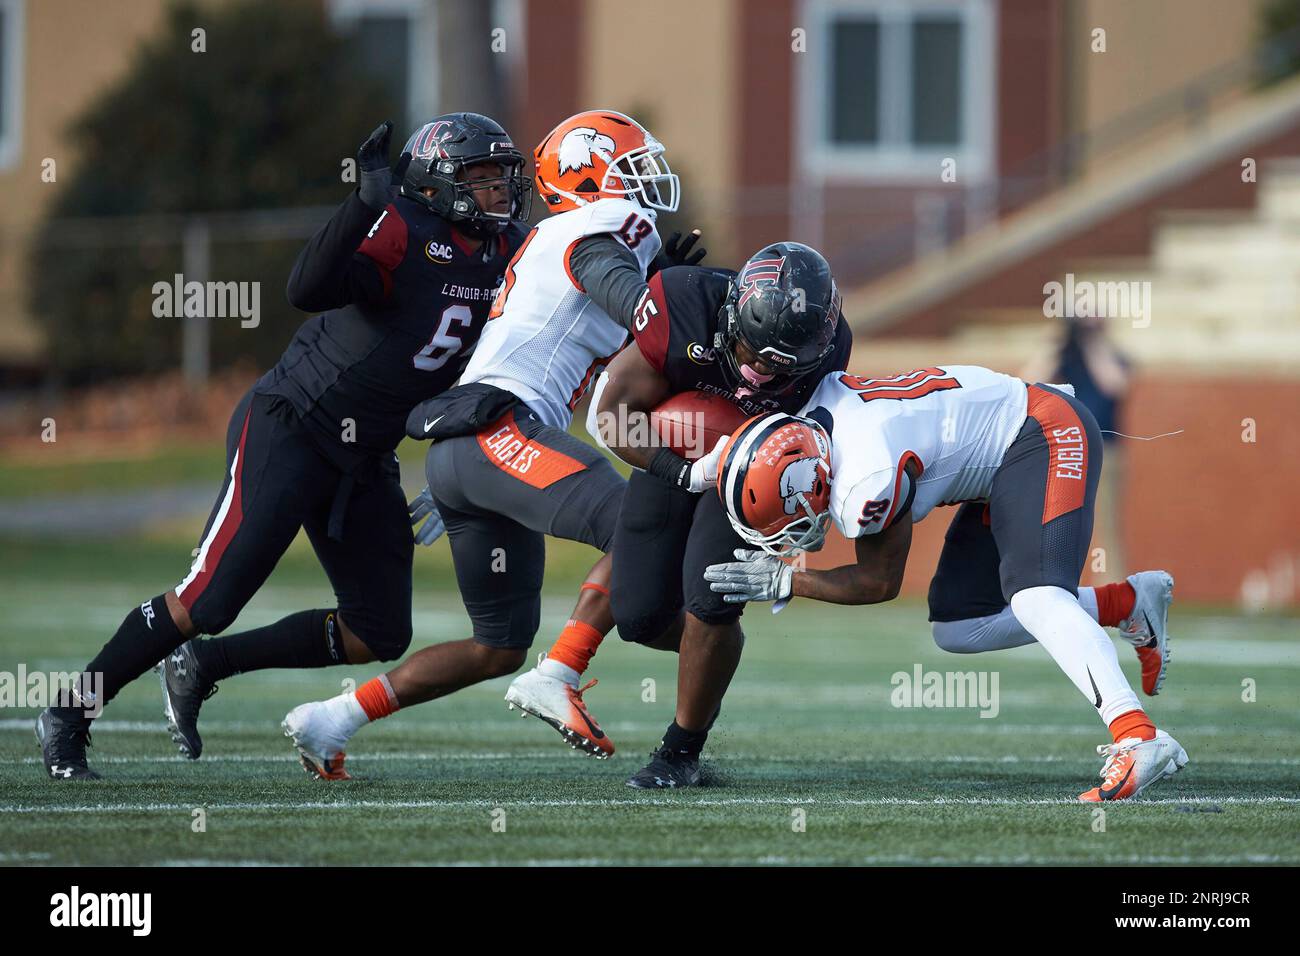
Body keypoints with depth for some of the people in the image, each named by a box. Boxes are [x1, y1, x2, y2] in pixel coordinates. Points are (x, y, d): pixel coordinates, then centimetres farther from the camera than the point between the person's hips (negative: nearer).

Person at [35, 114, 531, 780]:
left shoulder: (504, 257, 3)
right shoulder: (401, 233, -20)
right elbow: (309, 289, -35)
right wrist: (365, 203, -45)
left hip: (363, 464, 8)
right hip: (289, 432, -8)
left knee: (380, 636, 5)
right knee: (208, 602, -11)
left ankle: (201, 667, 20)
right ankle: (68, 718, 6)